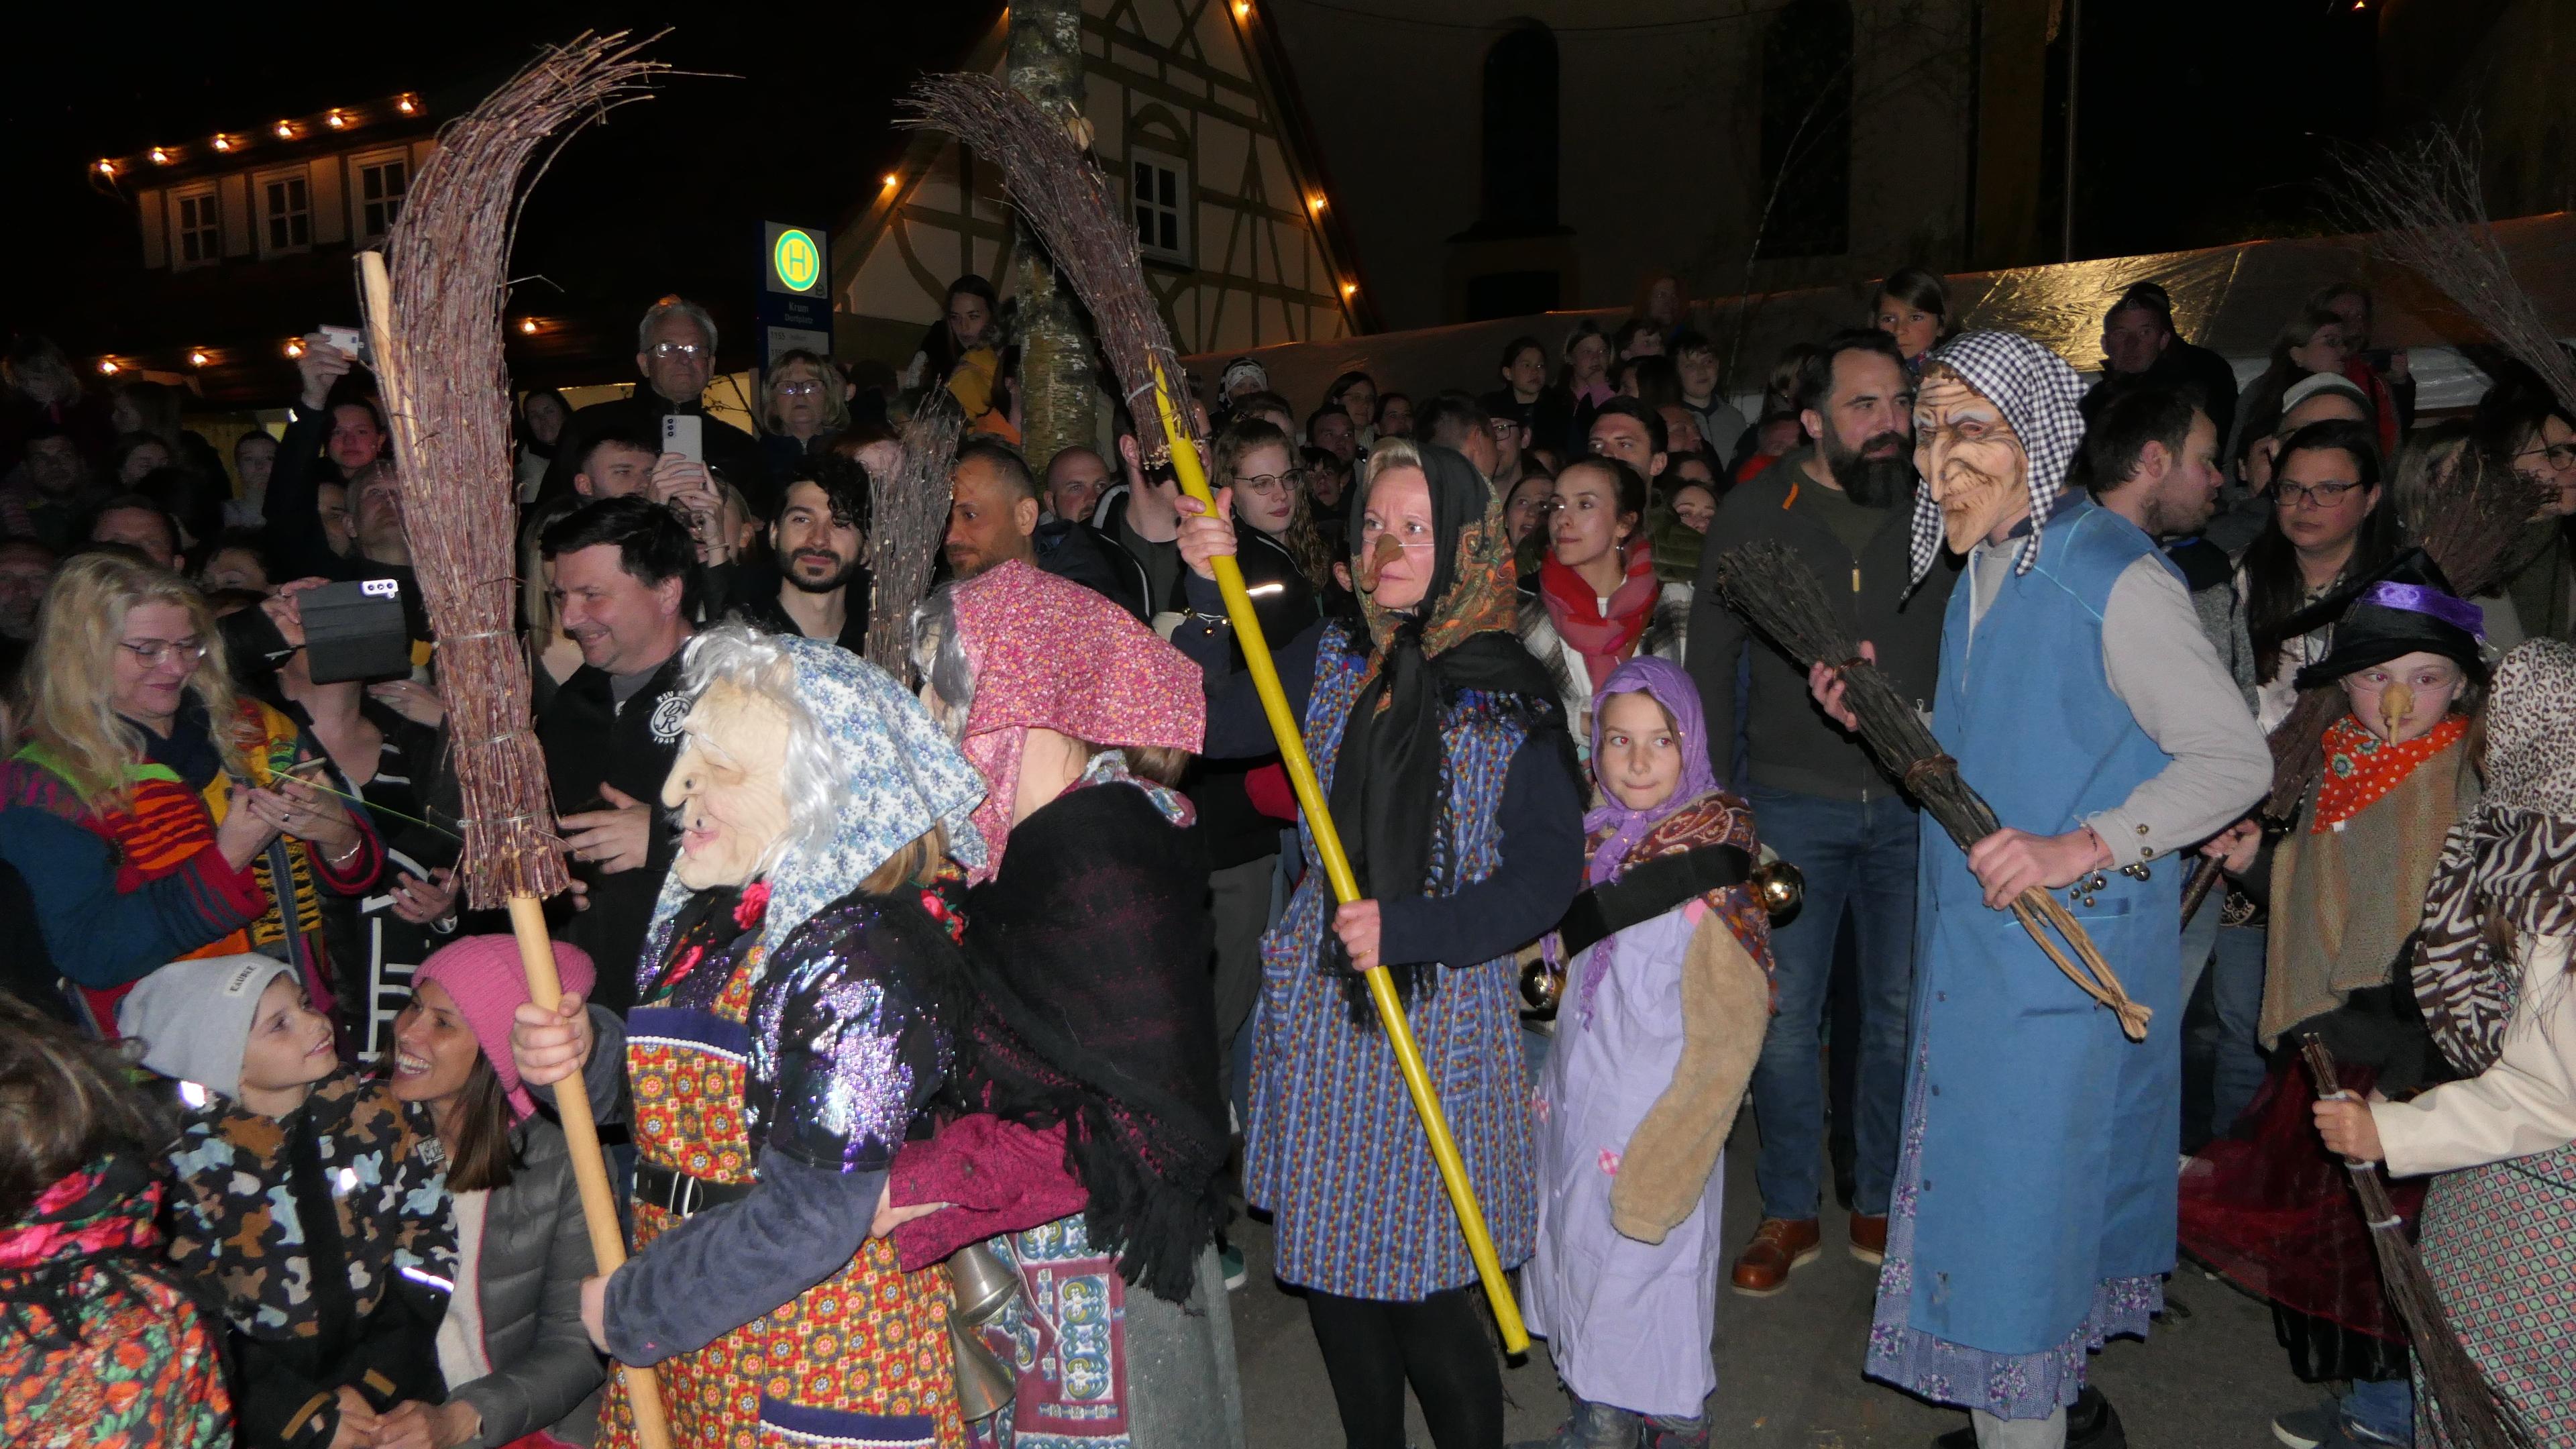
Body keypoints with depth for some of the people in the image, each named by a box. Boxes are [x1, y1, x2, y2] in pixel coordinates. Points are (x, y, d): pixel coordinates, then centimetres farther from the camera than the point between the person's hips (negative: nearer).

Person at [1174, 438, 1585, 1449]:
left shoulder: (1514, 697, -6)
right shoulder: (1327, 660, 5)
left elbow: (1546, 878, -8)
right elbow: (1208, 724, -6)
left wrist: (1407, 928, -17)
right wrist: (1205, 594, -14)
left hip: (1445, 1015, -4)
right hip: (1320, 1010, 4)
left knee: (1423, 1283, 0)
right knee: (1328, 1261, 14)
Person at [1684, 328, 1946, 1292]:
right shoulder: (1753, 512, 0)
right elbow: (1711, 657, 3)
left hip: (1916, 803, 1)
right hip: (1791, 802, -1)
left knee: (1902, 1013, 10)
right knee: (1784, 1015, 4)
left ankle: (1882, 1204, 29)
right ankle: (1789, 1212, 22)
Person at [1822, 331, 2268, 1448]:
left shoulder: (2111, 574, -17)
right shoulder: (1981, 573, 9)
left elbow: (2235, 760, -17)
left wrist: (2081, 848, -28)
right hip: (1977, 937, 9)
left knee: (2014, 1197, 1)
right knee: (1985, 1183, 20)